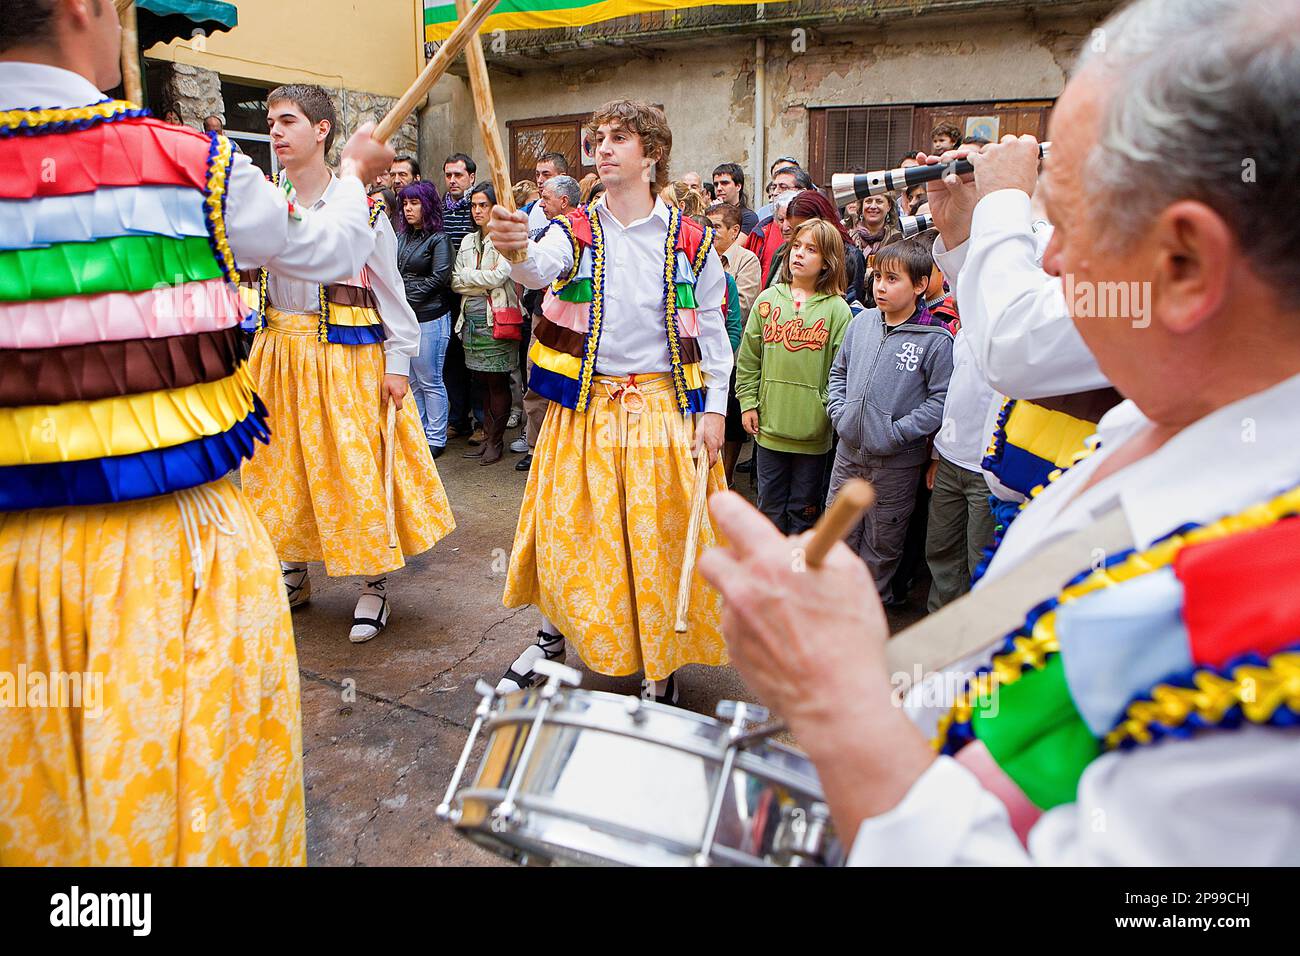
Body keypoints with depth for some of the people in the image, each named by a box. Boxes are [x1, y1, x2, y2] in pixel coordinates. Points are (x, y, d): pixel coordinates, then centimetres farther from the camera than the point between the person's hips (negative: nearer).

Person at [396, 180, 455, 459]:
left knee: (430, 381, -1)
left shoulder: (438, 239, -5)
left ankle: (436, 438, 8)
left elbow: (439, 278, -12)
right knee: (410, 381, 11)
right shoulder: (401, 237, 14)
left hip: (429, 318, -6)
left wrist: (405, 298, -10)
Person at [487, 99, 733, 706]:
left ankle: (660, 663, 23)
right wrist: (519, 250, -45)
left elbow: (712, 332, 4)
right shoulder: (574, 232, 1)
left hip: (666, 406, -1)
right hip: (586, 407, 1)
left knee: (660, 536, 4)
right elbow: (539, 270, -22)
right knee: (569, 528, 8)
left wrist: (714, 409, -3)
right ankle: (555, 634, 33)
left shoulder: (691, 241, 2)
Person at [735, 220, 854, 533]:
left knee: (803, 509, 11)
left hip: (813, 431, -2)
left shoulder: (837, 309, -3)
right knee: (770, 506, 14)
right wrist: (748, 402, 3)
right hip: (769, 425, 2)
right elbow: (748, 359, 7)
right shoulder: (768, 300, 4)